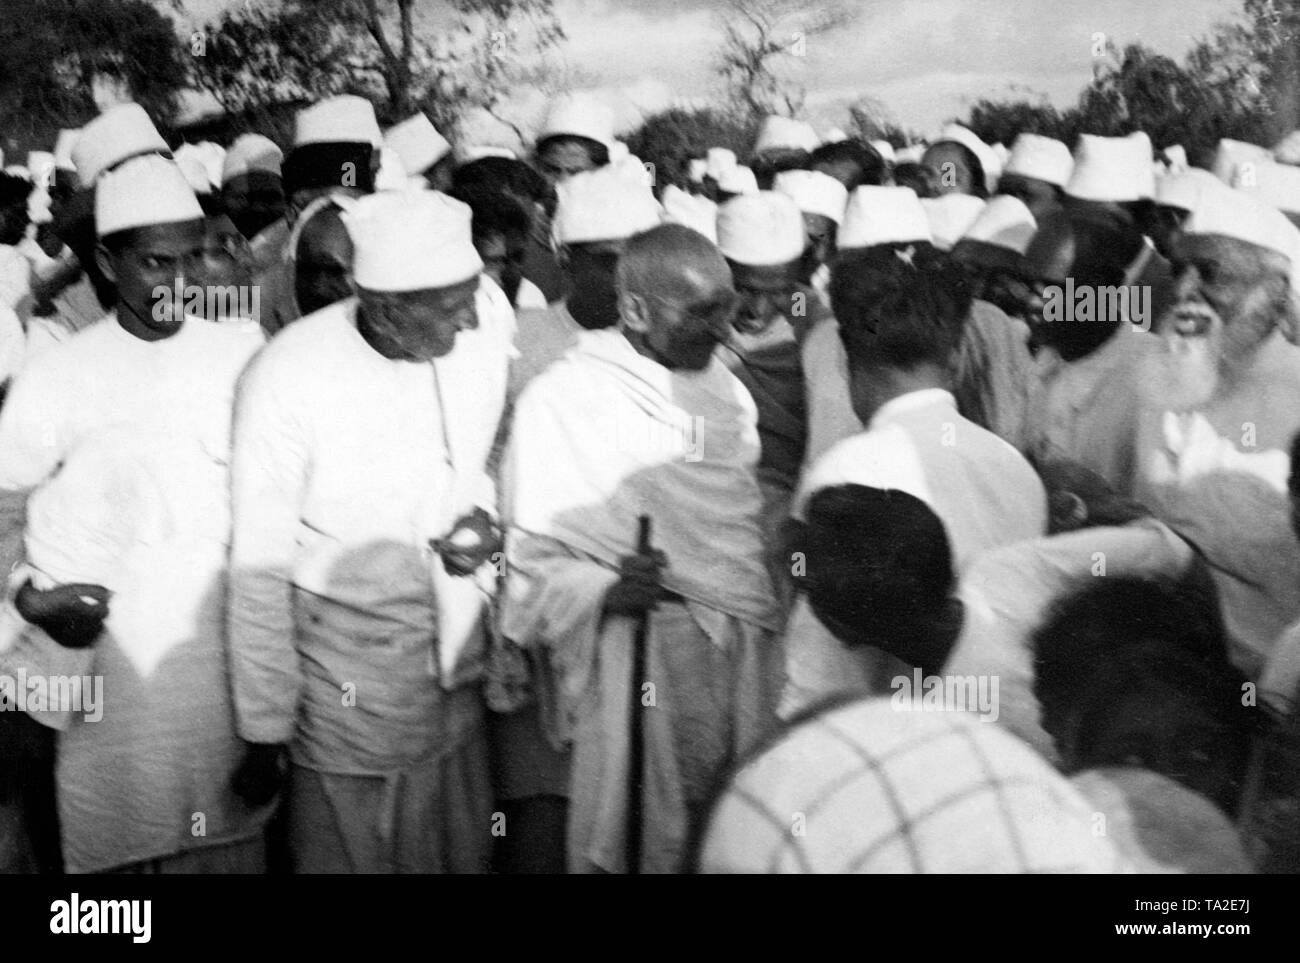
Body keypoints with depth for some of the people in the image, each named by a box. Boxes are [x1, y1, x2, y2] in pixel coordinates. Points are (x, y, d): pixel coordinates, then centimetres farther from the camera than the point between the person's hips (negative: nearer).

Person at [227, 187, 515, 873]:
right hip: (348, 682, -4)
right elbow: (259, 571, -13)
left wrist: (484, 513, -7)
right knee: (346, 853, 12)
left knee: (463, 852, 18)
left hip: (458, 662, 4)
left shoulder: (489, 318, -11)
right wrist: (264, 727, -7)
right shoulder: (286, 379, -22)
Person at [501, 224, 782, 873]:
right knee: (636, 842, -5)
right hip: (637, 663, -5)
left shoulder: (727, 388, 14)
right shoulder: (561, 398, -4)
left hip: (743, 663, 5)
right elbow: (533, 559, -4)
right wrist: (606, 591, -21)